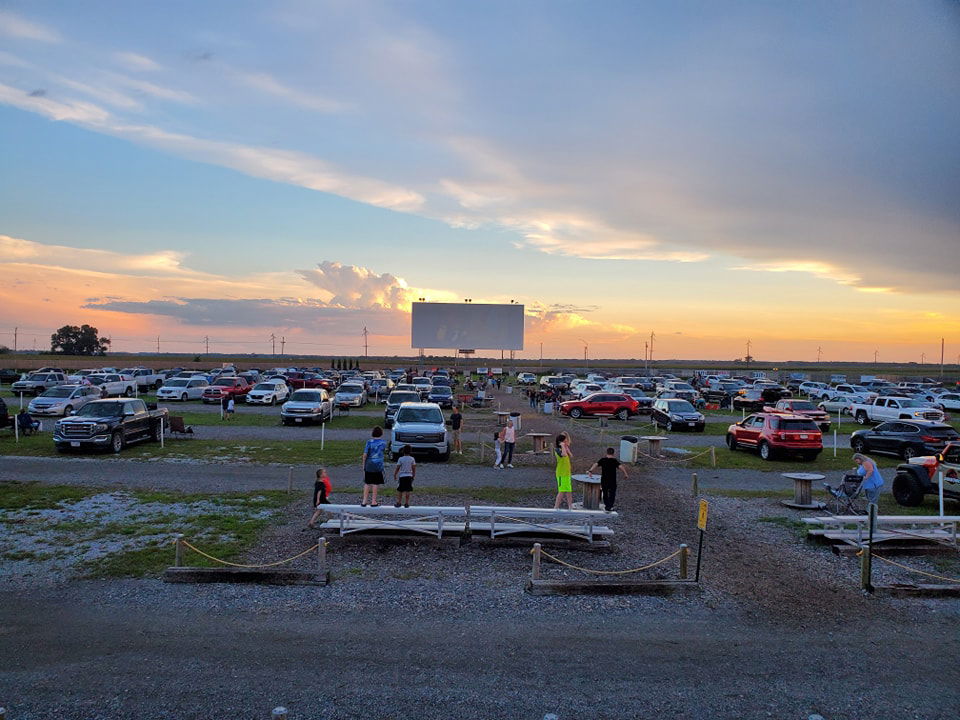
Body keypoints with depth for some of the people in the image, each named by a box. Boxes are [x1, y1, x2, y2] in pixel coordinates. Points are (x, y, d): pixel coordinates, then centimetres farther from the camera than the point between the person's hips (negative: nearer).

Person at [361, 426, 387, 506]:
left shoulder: (369, 442, -6)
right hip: (378, 465, -1)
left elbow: (365, 455, -7)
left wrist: (364, 464, 4)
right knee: (376, 483, 6)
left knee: (367, 483, 10)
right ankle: (373, 502, 10)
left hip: (369, 465, 1)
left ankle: (364, 501, 13)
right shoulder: (383, 442, -3)